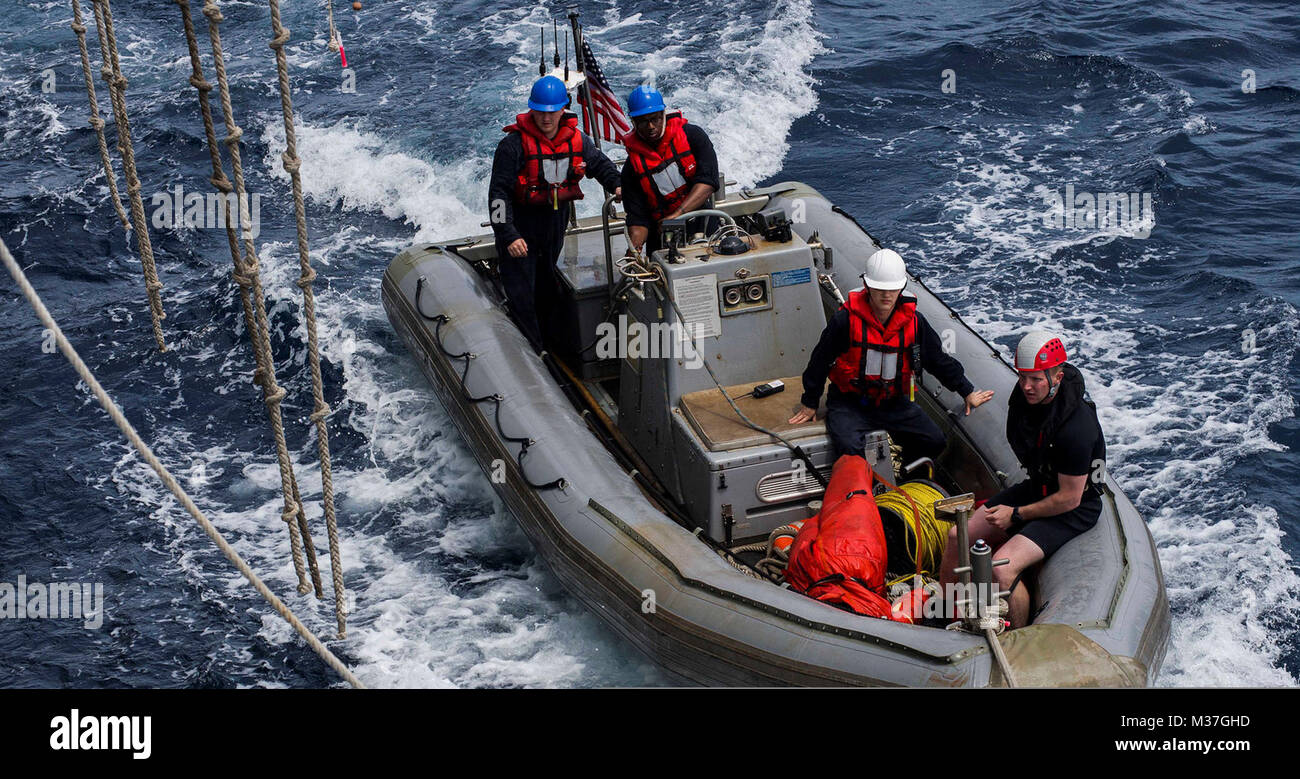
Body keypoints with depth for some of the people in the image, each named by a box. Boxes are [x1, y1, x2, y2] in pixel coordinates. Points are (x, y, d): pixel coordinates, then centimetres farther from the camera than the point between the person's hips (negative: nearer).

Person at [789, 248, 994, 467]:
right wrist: (810, 404, 3)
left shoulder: (913, 321, -2)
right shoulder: (847, 319, -15)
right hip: (849, 403, -4)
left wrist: (967, 392, 18)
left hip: (894, 403, 4)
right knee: (848, 449, -30)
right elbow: (820, 361, -4)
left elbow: (938, 360, 12)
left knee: (934, 442, -4)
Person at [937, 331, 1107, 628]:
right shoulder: (1025, 394, -7)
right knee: (957, 536, 2)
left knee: (1001, 568, -26)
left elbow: (1069, 499, -23)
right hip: (1036, 489, 8)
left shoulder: (1076, 427, -32)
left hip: (1074, 510, -8)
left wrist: (1016, 515, -16)